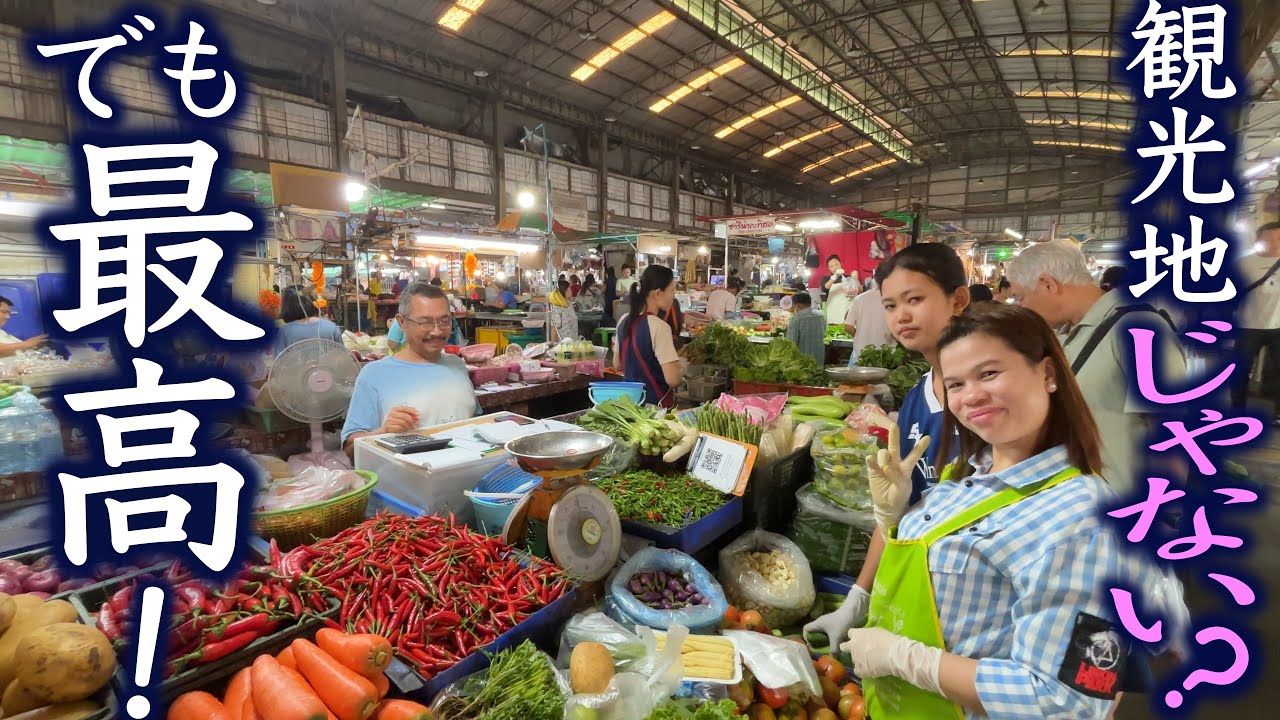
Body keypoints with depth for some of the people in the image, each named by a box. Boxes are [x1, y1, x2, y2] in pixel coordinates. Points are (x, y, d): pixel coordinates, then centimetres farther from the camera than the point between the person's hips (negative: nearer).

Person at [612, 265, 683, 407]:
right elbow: (672, 379, -24)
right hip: (656, 404, -7)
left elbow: (617, 364, 13)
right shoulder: (659, 326, -21)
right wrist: (682, 366, -5)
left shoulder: (624, 320, 1)